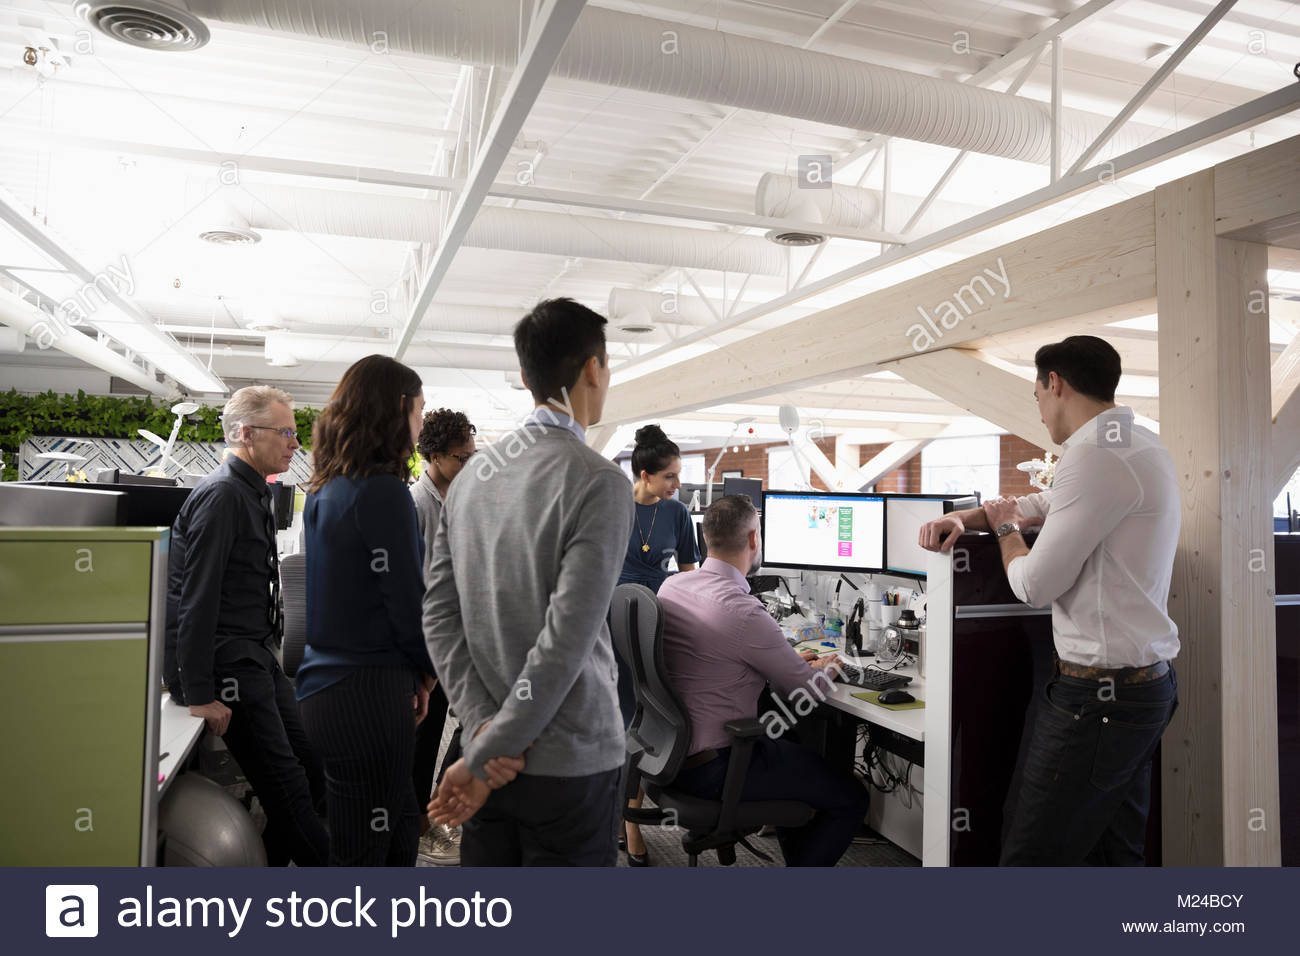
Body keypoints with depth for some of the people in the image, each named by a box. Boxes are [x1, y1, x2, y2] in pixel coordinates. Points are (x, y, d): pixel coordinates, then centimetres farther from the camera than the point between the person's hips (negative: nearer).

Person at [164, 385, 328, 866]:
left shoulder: (253, 493, 15)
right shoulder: (221, 495, -15)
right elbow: (197, 600, -19)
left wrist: (266, 654, 21)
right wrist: (199, 695, -19)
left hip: (256, 658, 9)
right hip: (226, 663, -9)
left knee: (311, 777, 8)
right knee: (289, 791, -9)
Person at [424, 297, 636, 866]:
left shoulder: (473, 473, 3)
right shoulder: (599, 483, -16)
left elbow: (439, 612, 0)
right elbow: (566, 640, -22)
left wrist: (482, 722, -5)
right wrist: (484, 755, -14)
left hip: (489, 742, 6)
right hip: (569, 764, -6)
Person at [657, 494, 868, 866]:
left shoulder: (671, 586, -1)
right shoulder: (743, 612, -26)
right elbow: (810, 690, -13)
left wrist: (793, 661, 15)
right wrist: (823, 668, 10)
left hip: (670, 750, 9)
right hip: (711, 768, -9)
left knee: (799, 753, 31)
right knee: (852, 799, 4)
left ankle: (797, 856, 40)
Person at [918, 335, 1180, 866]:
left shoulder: (1096, 454, -21)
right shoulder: (1139, 445, 14)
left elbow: (1034, 584, -19)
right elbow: (1042, 503, 27)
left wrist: (1005, 527, 1)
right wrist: (964, 516, 13)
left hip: (1100, 696, -10)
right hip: (1144, 681, 10)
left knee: (1030, 856, -3)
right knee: (1116, 852, 19)